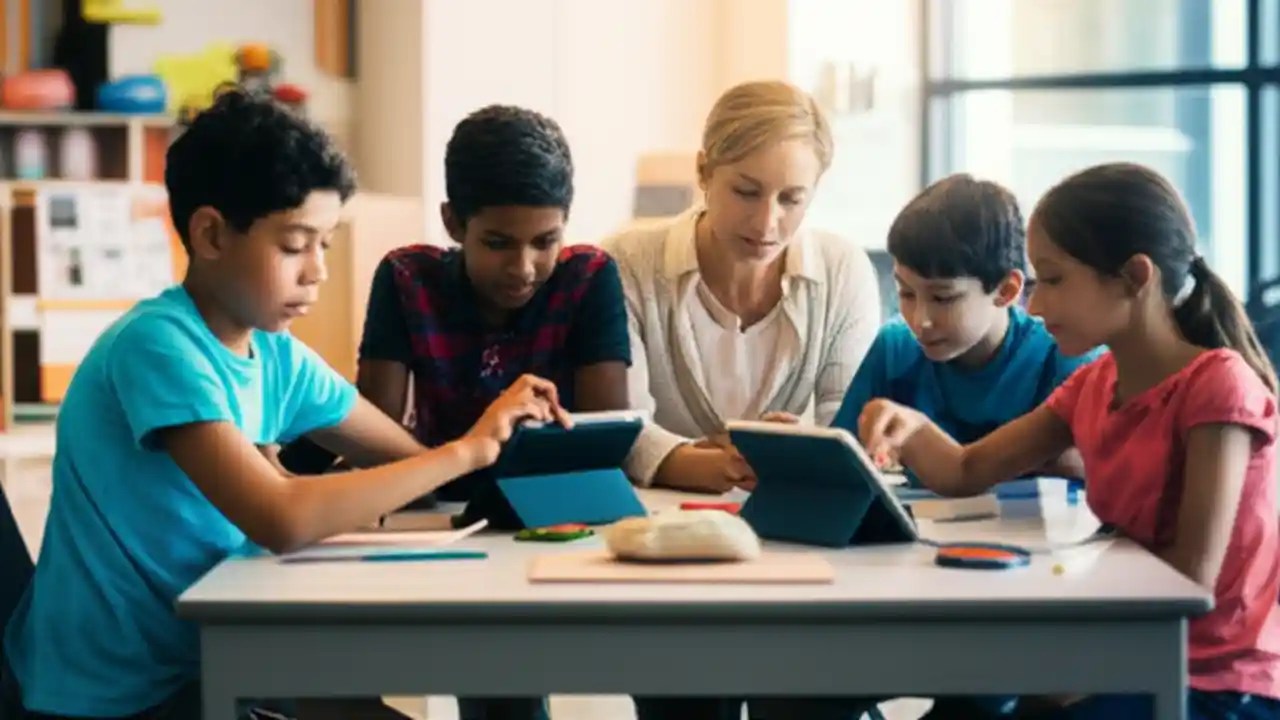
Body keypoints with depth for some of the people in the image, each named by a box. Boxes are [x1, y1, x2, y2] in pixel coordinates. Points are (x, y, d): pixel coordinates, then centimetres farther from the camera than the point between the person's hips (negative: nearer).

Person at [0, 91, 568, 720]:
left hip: (194, 665, 8)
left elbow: (411, 461, 7)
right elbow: (282, 519, -33)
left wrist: (500, 433, -14)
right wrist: (466, 450, -25)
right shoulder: (158, 345, -22)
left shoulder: (275, 355, 4)